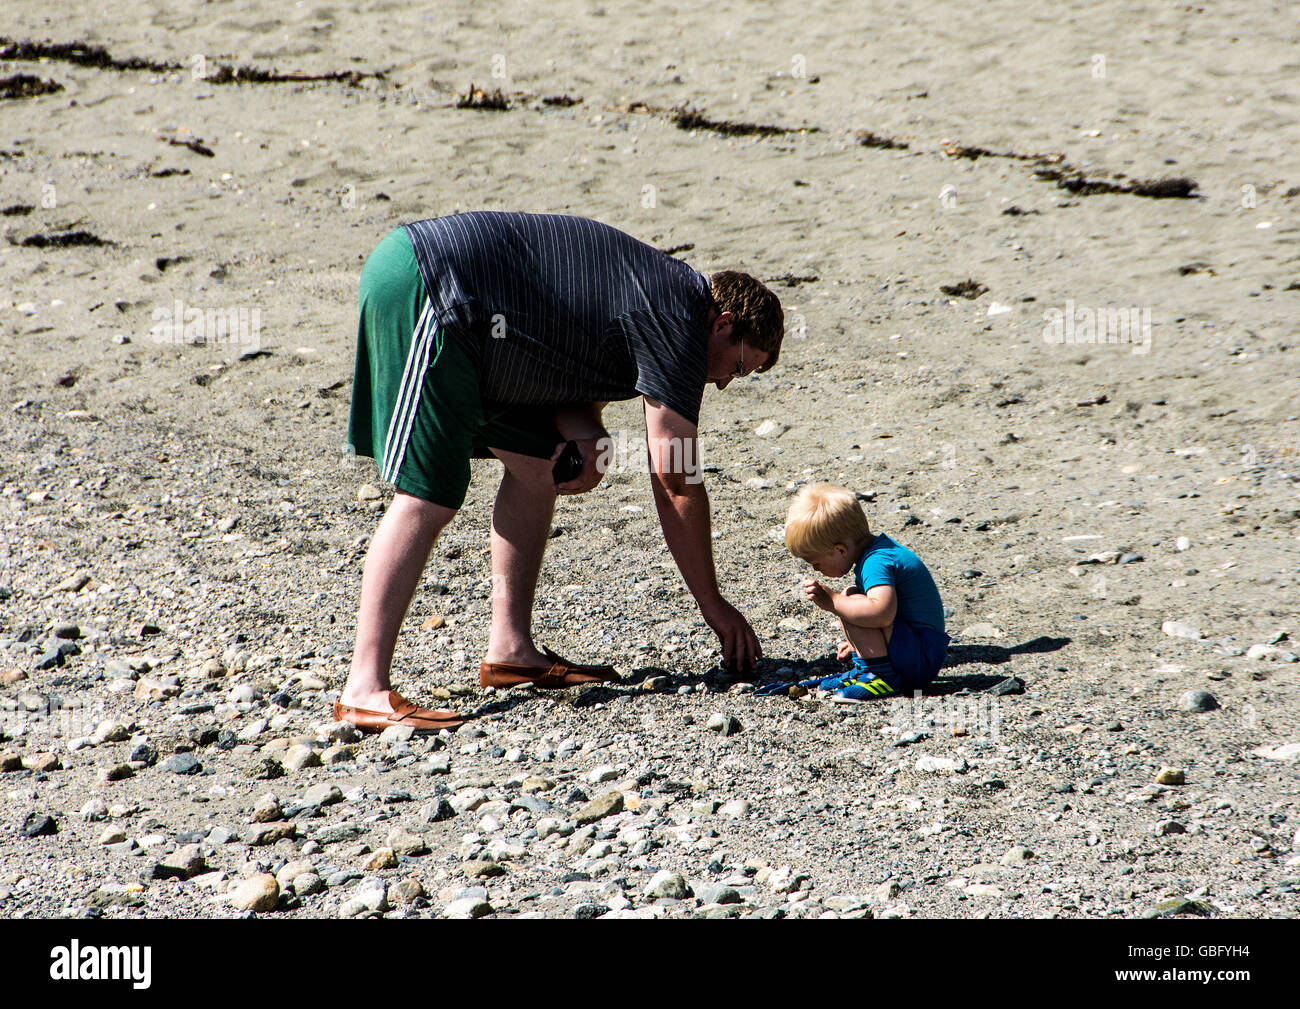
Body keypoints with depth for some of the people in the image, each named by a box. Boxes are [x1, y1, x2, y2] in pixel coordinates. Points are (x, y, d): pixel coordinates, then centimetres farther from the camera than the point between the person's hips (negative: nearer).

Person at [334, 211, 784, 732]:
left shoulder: (653, 295, 17)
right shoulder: (676, 319, -11)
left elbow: (575, 388, 20)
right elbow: (675, 480, -11)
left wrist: (586, 437, -5)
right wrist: (715, 605, -3)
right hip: (421, 290, -10)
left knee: (537, 462, 11)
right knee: (428, 499, -14)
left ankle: (510, 649, 15)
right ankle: (365, 688, -14)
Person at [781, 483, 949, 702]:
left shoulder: (876, 562, -22)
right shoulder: (881, 547, 12)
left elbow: (882, 613, -40)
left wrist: (832, 602, -29)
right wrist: (858, 641, 33)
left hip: (922, 660, -11)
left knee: (852, 601, -24)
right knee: (851, 595, 16)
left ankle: (881, 676, -20)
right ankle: (863, 670, 15)